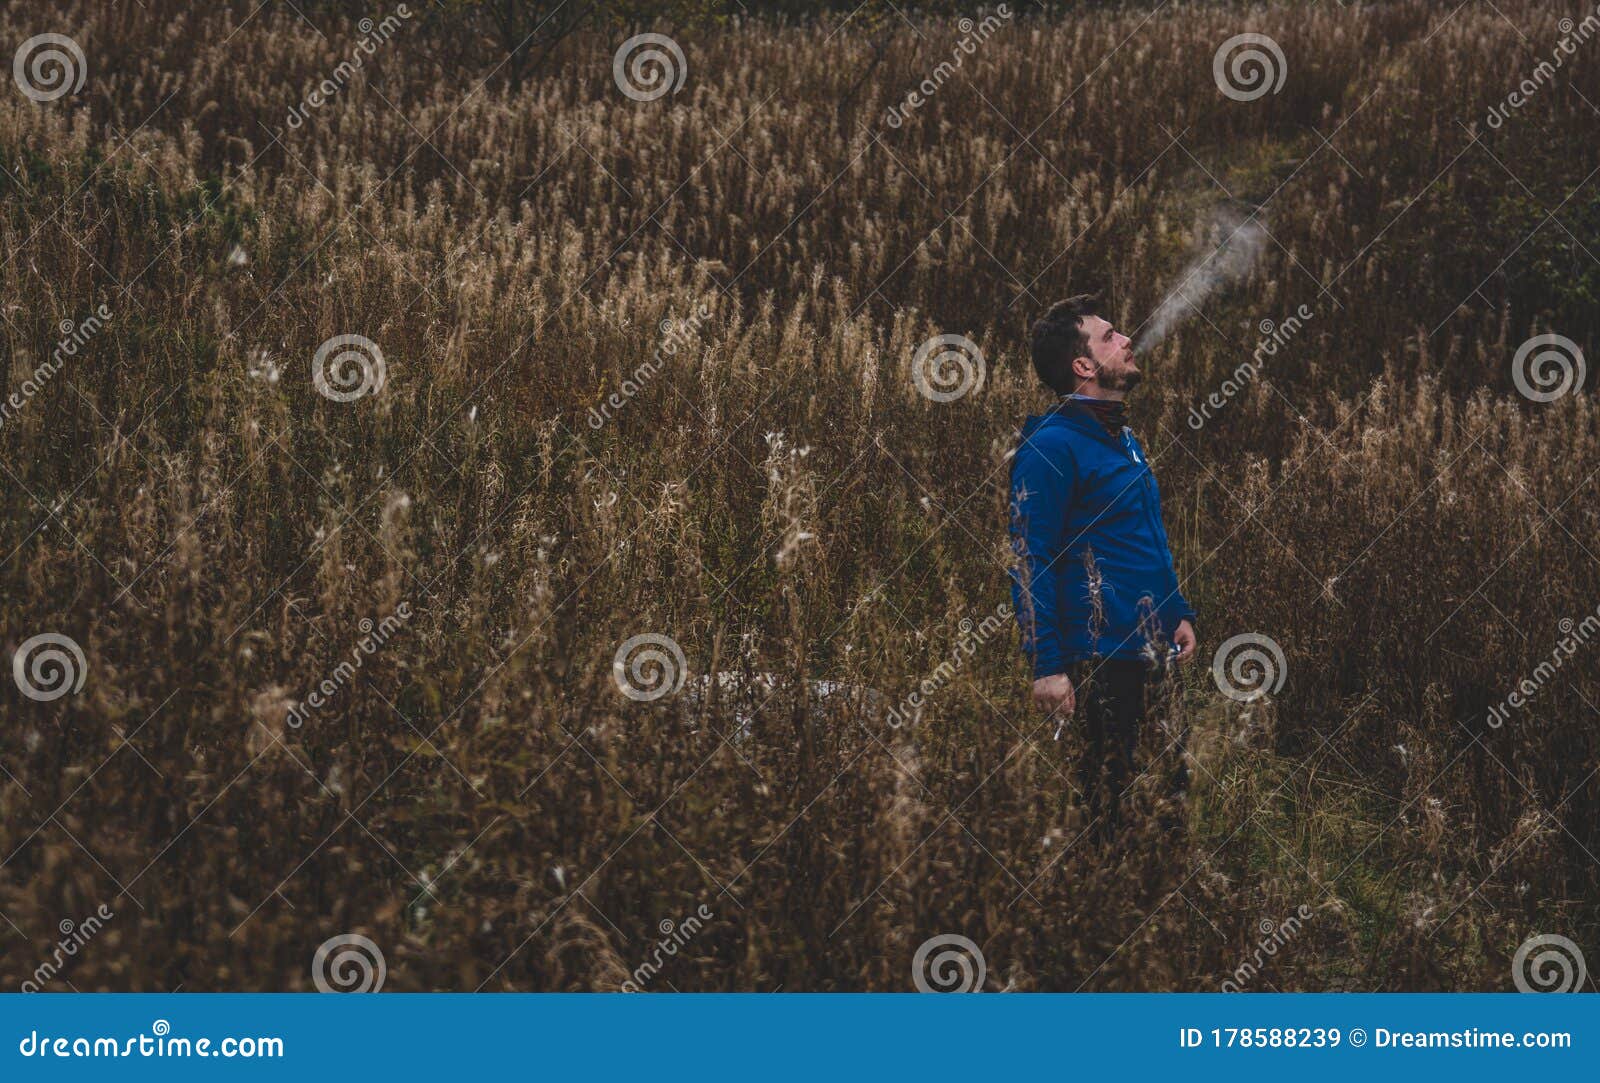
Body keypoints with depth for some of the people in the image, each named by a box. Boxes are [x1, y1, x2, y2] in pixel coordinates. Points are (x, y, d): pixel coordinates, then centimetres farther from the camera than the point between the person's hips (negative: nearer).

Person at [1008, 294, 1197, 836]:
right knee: (1107, 802, -4)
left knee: (1170, 789, 10)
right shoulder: (1051, 446, -12)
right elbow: (1030, 562, -16)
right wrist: (1047, 665, -21)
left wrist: (1179, 612, 18)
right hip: (1100, 659, -9)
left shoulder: (1125, 440, 17)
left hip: (1153, 651, 9)